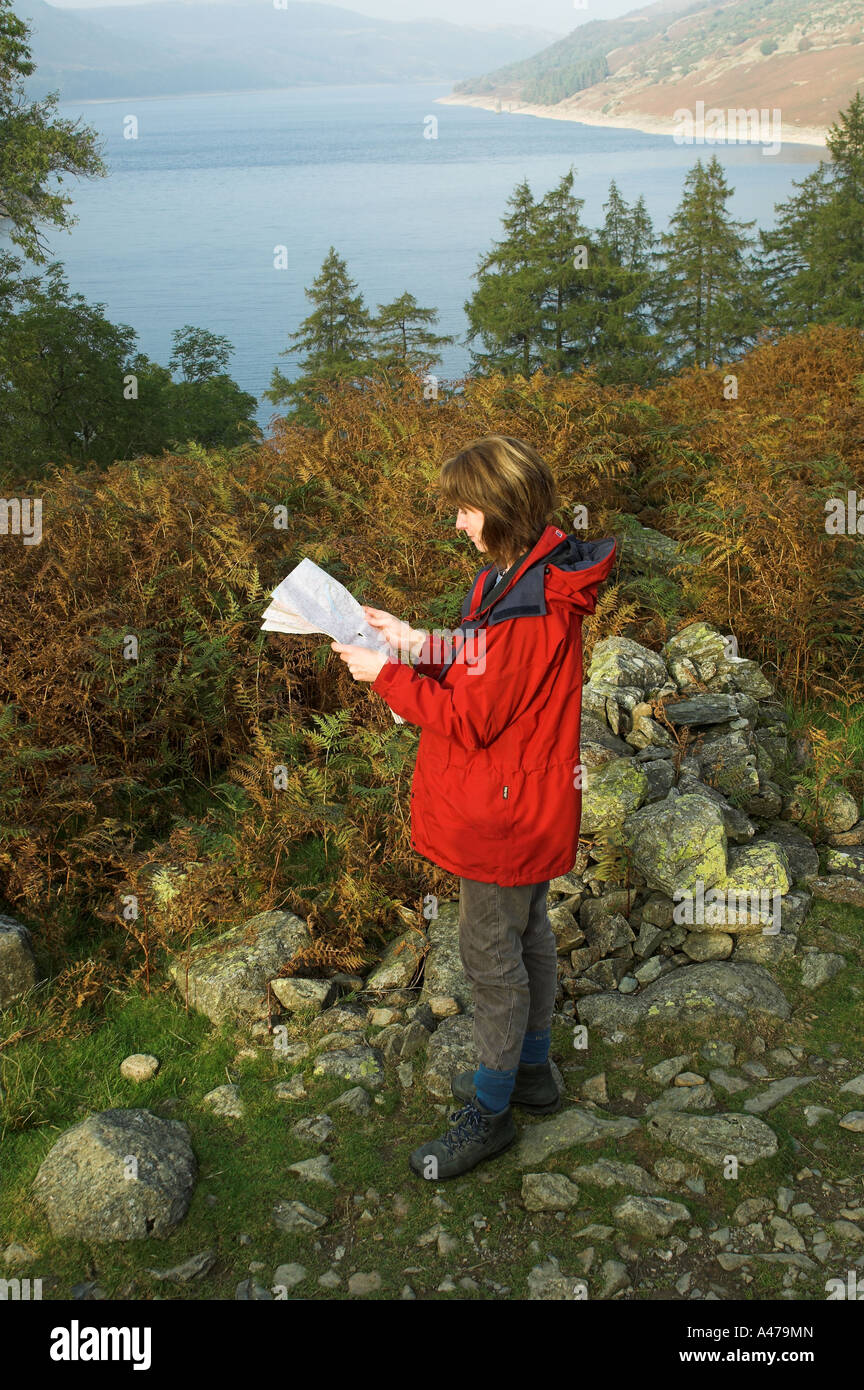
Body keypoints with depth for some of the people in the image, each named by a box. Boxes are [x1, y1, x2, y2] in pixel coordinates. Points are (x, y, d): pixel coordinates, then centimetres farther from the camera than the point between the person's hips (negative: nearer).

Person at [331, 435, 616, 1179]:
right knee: (527, 936, 22)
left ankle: (490, 1111, 22)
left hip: (505, 811, -10)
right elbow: (482, 673, 10)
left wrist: (388, 674, -17)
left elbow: (470, 719, -25)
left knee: (491, 953, 5)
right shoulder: (518, 575, 5)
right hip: (524, 804, 10)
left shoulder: (532, 607, -28)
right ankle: (531, 1070, 41)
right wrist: (417, 643, -1)